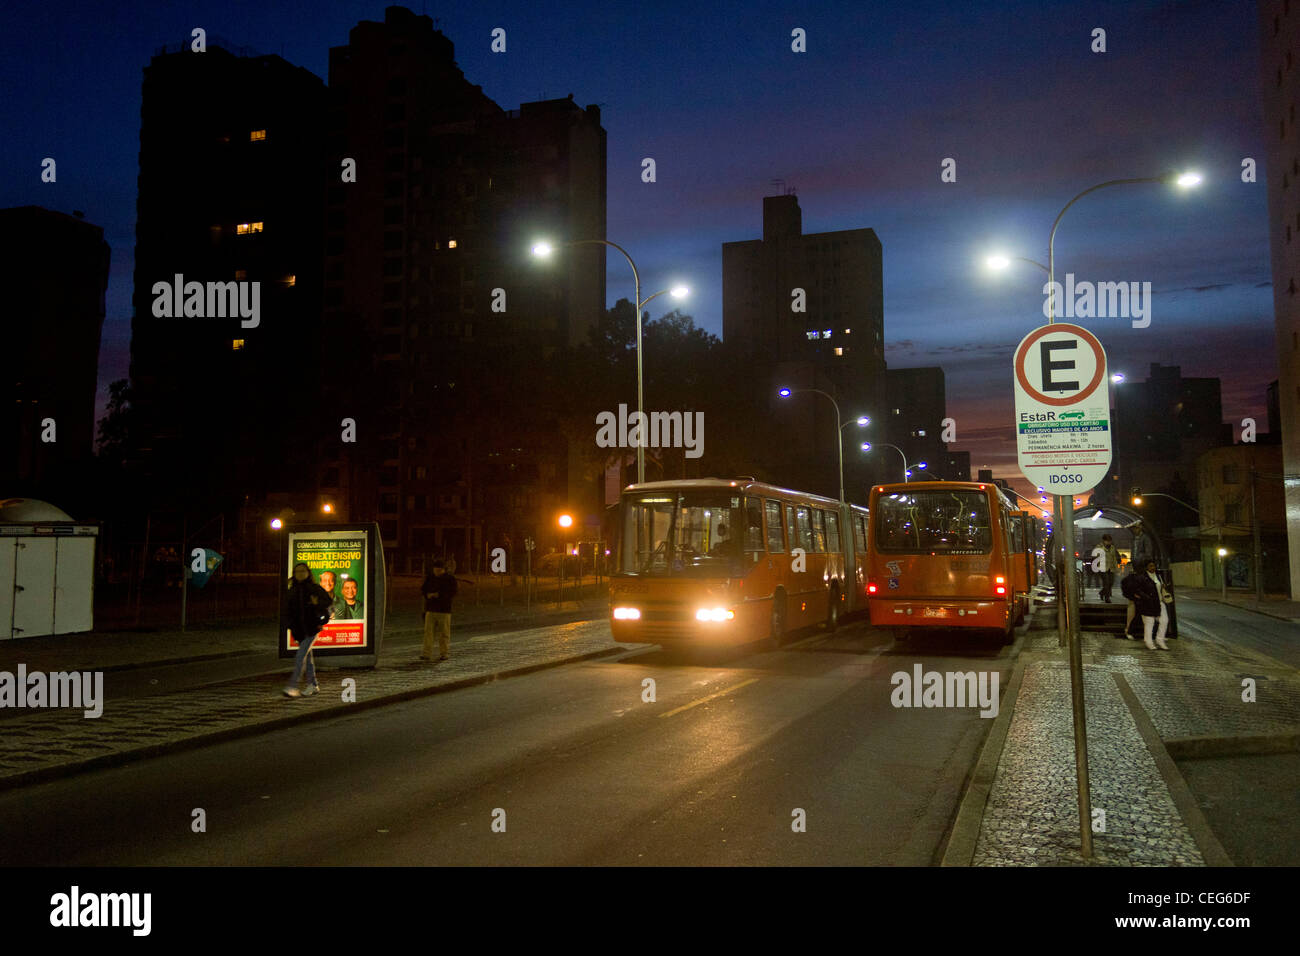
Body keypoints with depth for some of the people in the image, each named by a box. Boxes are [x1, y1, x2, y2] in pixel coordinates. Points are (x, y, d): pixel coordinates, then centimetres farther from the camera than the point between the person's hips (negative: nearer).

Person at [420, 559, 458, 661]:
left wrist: (439, 594, -20)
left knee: (444, 633, 2)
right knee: (428, 631, -4)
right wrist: (428, 595, -13)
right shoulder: (429, 578, 8)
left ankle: (444, 654, 11)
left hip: (444, 610, -3)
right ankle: (427, 654, -4)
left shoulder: (450, 579, -3)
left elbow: (453, 593, -10)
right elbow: (423, 590, 8)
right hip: (430, 609, 3)